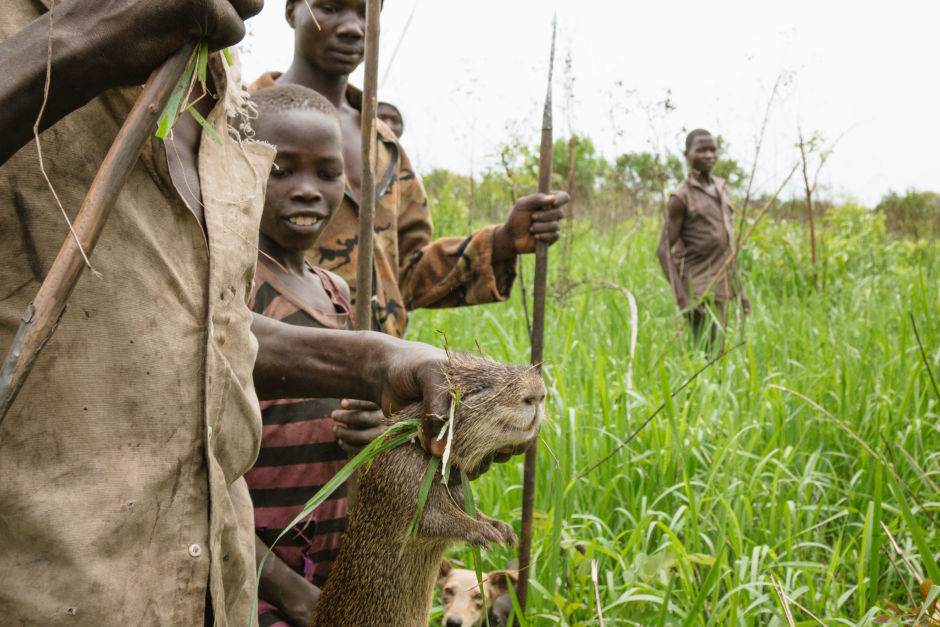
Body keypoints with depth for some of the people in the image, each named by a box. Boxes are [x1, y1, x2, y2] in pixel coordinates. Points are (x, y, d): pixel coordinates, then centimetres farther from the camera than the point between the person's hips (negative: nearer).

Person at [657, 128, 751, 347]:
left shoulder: (721, 188, 15)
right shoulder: (681, 196, -7)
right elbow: (664, 250, -11)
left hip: (721, 288, 7)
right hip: (698, 290, -7)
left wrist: (740, 289, 17)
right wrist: (682, 298, -19)